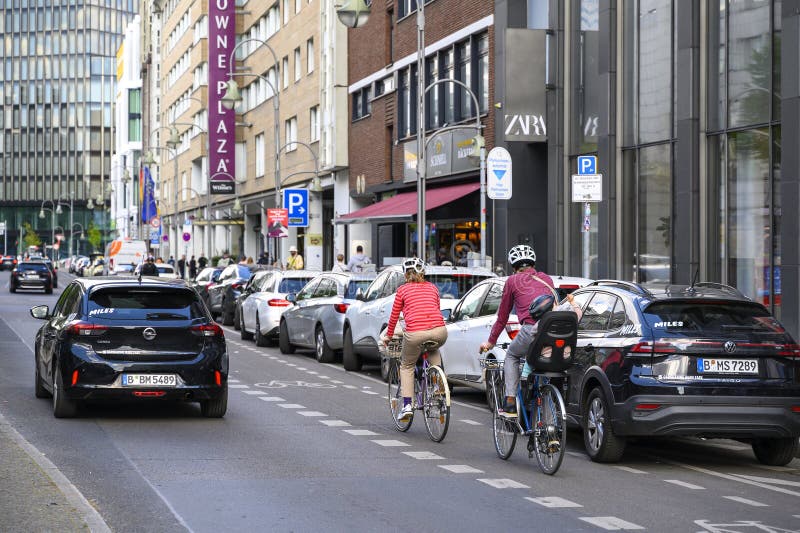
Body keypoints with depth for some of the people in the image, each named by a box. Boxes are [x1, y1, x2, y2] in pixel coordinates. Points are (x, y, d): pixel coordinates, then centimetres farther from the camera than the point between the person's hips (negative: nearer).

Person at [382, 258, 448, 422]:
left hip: (415, 334, -3)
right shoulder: (432, 287, 22)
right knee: (433, 351, 38)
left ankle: (407, 405, 8)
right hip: (439, 331, 3)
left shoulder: (403, 289, 14)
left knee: (407, 366, 21)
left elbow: (394, 316, 18)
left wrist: (388, 336, 33)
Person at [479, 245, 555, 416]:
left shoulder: (513, 280, 16)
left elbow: (502, 316, 21)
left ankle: (510, 402, 11)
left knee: (511, 356, 23)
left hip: (532, 329, -4)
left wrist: (491, 341, 34)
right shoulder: (546, 279, 27)